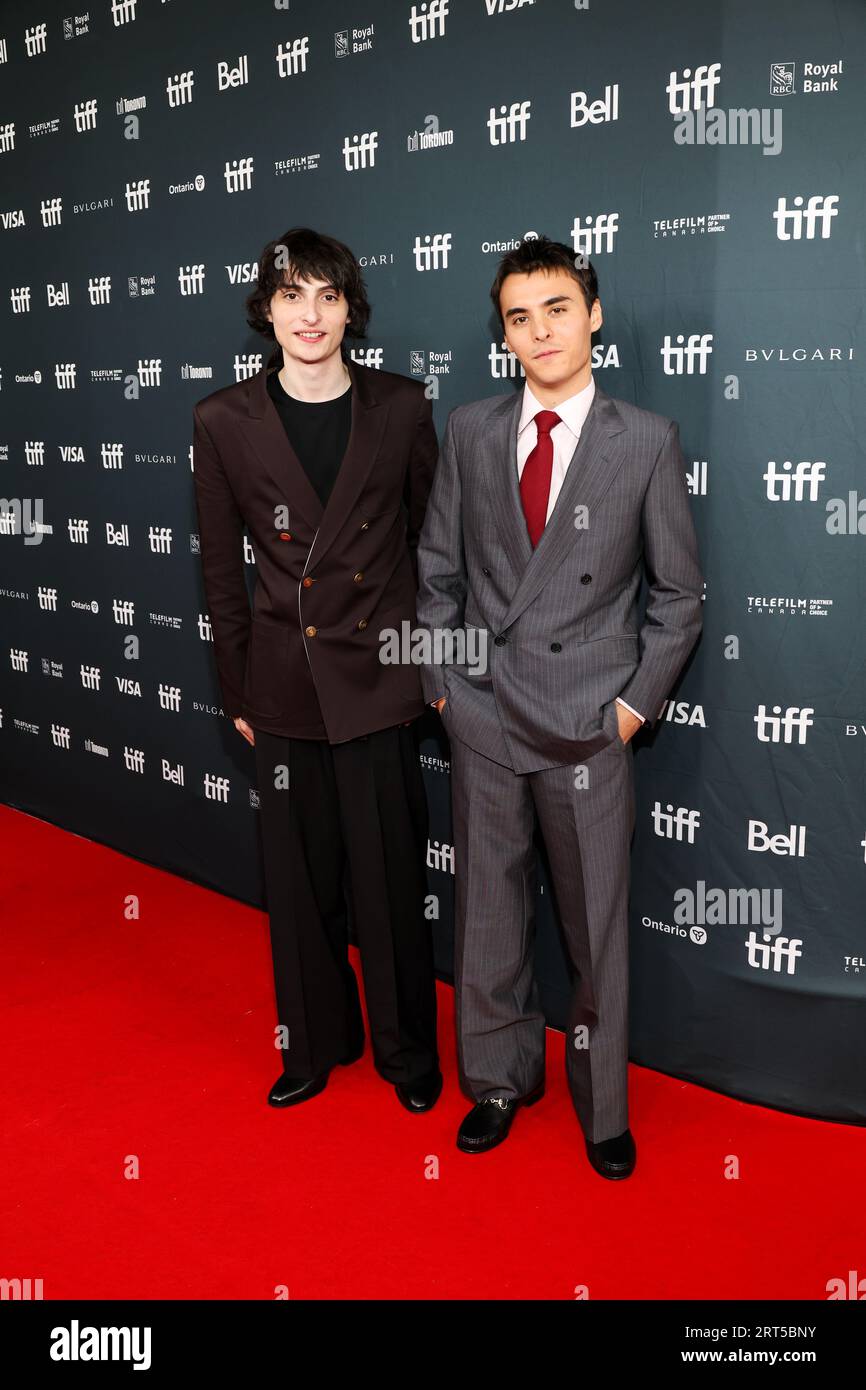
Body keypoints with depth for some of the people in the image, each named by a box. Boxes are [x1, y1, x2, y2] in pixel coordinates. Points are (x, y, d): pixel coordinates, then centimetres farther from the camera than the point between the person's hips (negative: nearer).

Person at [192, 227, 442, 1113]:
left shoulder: (401, 407, -1)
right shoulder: (225, 421, -1)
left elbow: (432, 540, 6)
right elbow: (221, 568, 4)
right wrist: (237, 692, 6)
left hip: (379, 674, -1)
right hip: (285, 683, 1)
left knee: (390, 875, 7)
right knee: (302, 877, 13)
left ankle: (407, 1050, 29)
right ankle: (316, 1043, 34)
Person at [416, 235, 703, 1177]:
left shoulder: (647, 441, -1)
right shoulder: (469, 432, 6)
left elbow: (677, 594, 2)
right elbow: (438, 570, 10)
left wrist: (635, 700, -4)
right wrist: (442, 680, 3)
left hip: (588, 720, -2)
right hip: (482, 717, 3)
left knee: (596, 923, 7)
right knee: (487, 909, 13)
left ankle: (601, 1106, 28)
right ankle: (500, 1080, 34)